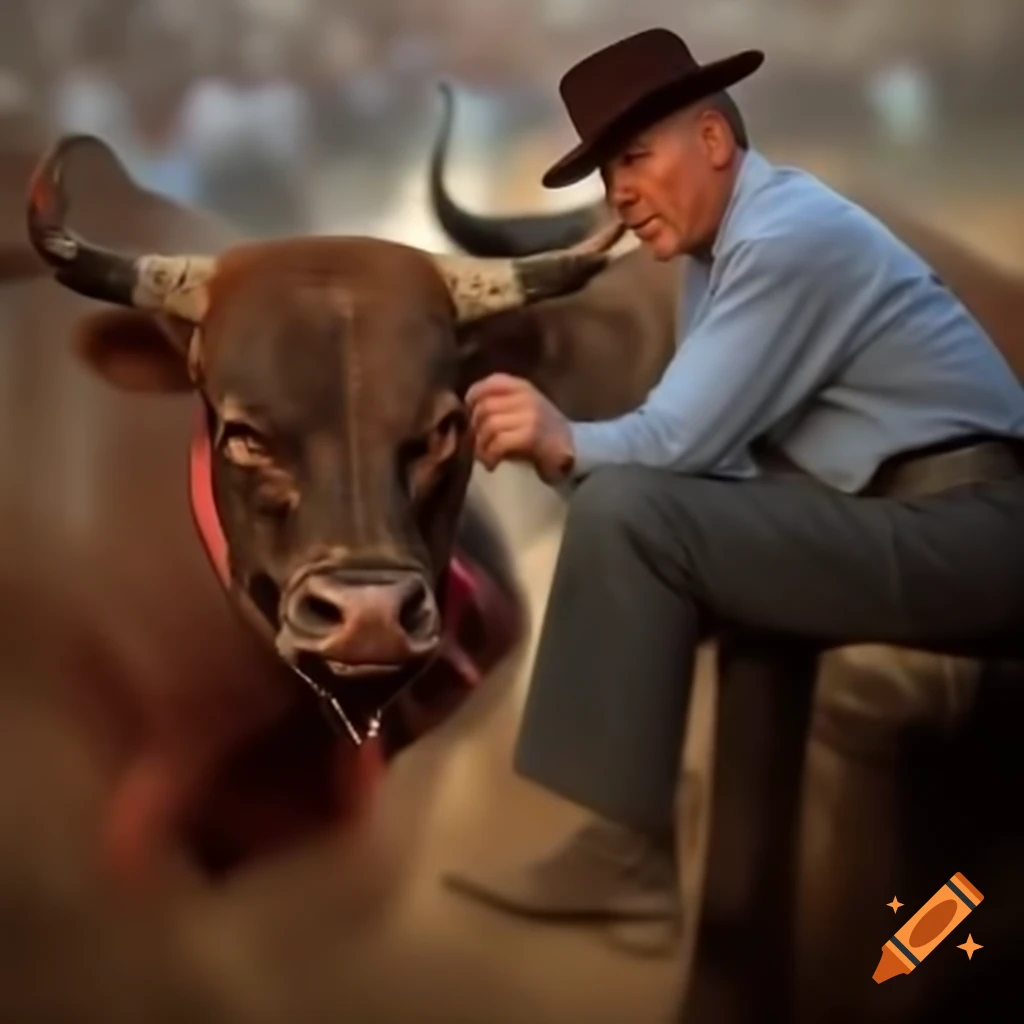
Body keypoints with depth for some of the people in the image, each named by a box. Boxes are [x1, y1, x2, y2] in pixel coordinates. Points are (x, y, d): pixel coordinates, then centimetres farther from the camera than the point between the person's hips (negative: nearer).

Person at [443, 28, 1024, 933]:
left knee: (627, 512, -19)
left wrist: (566, 444, -3)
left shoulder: (785, 236, -16)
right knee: (628, 491, 10)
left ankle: (626, 851, -13)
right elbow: (709, 447, 9)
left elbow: (679, 440, -18)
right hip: (889, 516, 10)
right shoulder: (722, 245, 14)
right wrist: (560, 442, -6)